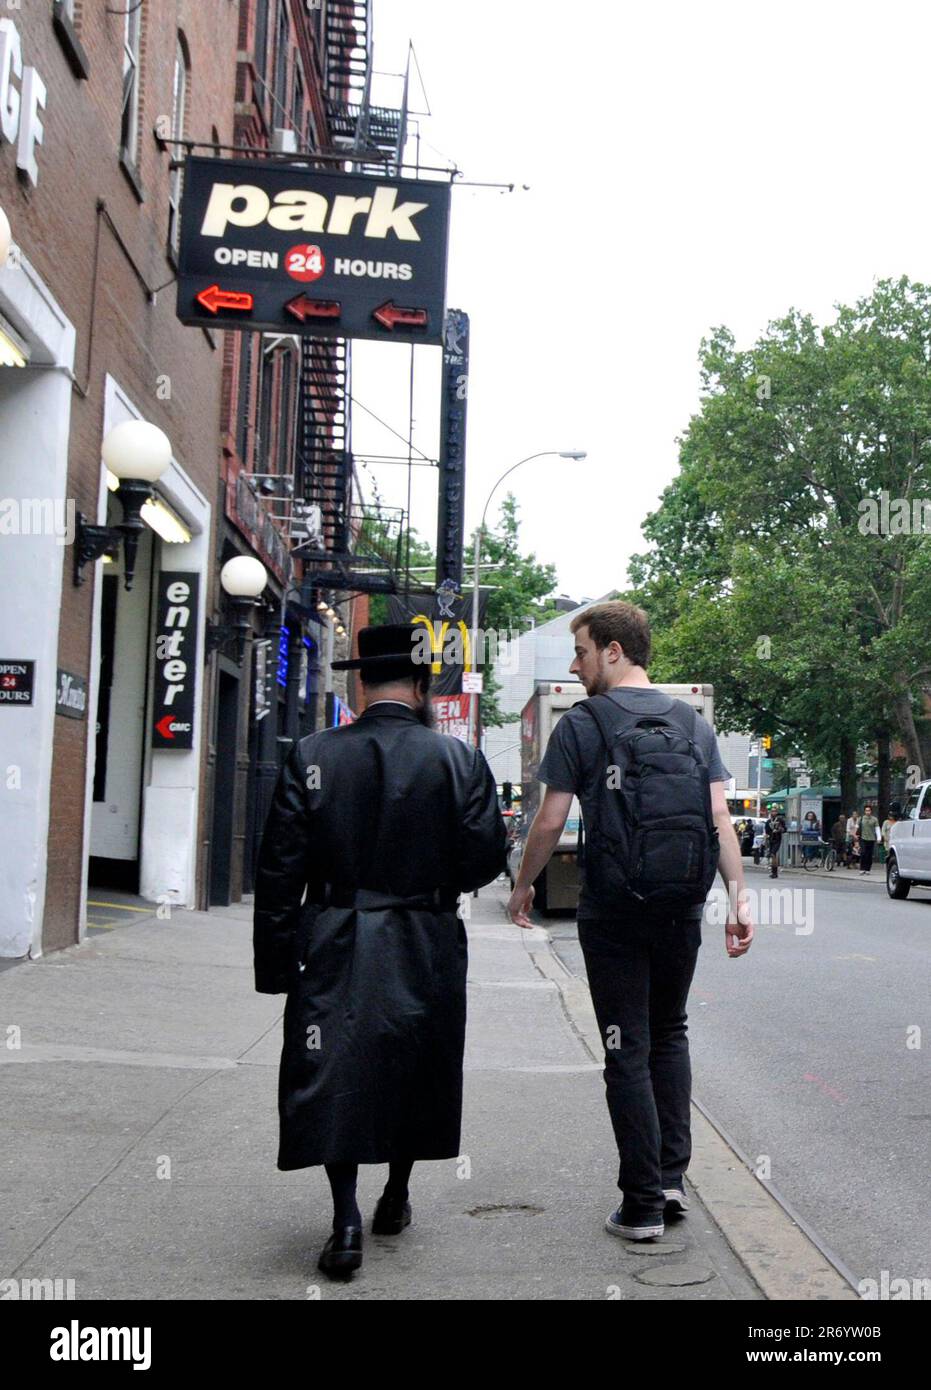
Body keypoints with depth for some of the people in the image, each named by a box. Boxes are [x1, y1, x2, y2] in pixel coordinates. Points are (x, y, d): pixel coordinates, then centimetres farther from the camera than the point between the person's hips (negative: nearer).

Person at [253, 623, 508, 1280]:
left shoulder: (312, 756, -3)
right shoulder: (459, 759, -5)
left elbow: (280, 869, -4)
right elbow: (487, 857, -6)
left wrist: (276, 962, 1)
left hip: (335, 948, -1)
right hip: (426, 951, 1)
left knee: (333, 1076, 4)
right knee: (414, 1071, 17)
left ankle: (347, 1219, -3)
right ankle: (396, 1197, 31)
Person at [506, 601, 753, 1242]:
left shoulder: (580, 725, -5)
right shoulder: (693, 722, 7)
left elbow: (550, 823, -5)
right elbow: (720, 817, 2)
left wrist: (524, 886, 10)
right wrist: (739, 897, 3)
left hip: (613, 912, -4)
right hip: (682, 907, 4)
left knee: (628, 1051, 3)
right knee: (669, 1033, 20)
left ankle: (643, 1203, 7)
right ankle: (673, 1176, 16)